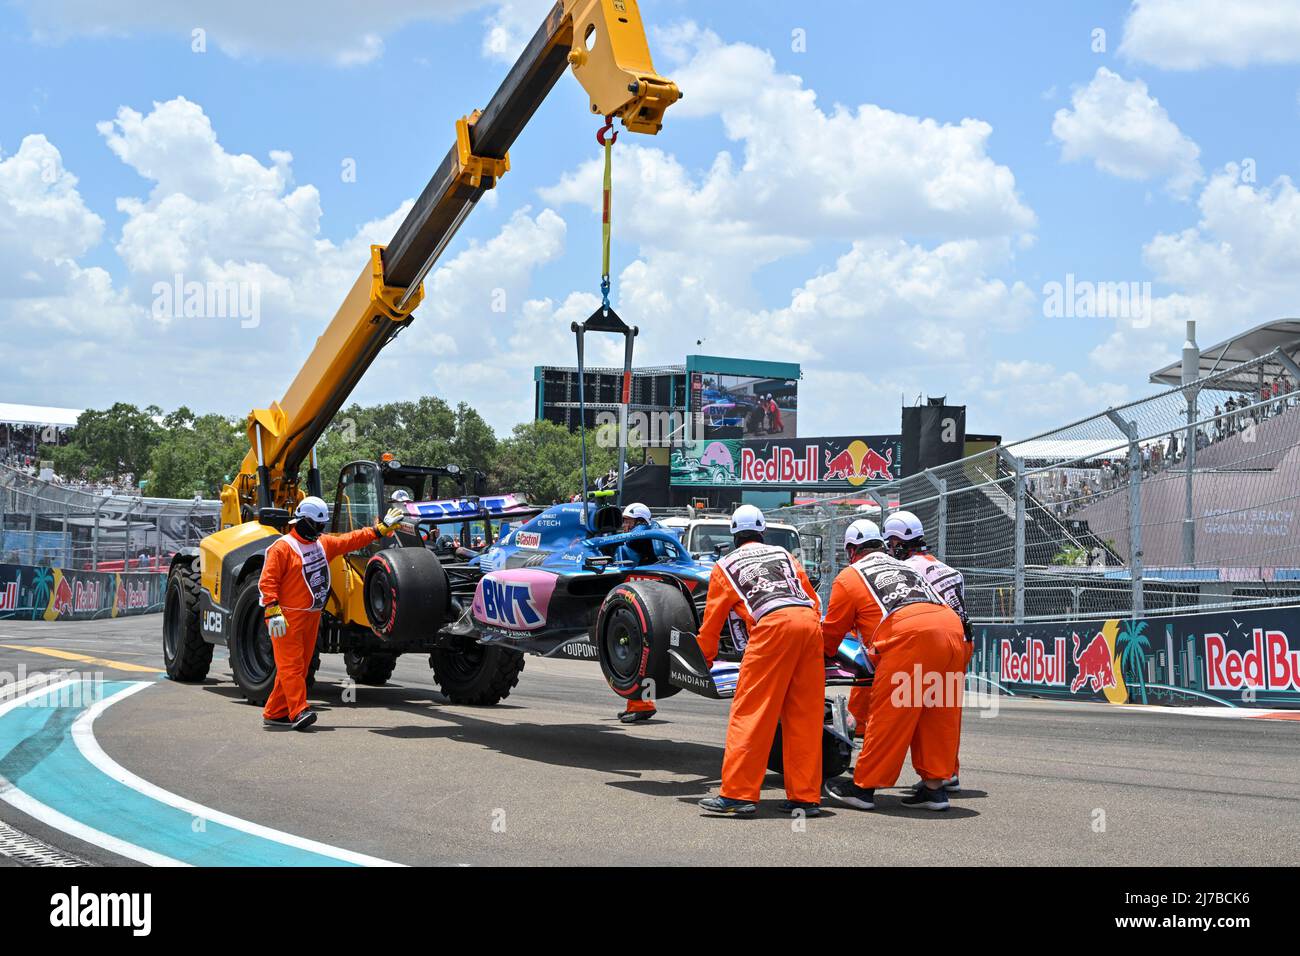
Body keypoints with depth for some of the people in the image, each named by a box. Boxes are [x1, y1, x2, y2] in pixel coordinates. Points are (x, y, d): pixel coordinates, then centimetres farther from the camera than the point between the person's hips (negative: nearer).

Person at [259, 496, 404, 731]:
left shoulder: (324, 543, 15)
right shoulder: (282, 547, -9)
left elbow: (352, 540, 24)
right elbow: (267, 581, -13)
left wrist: (382, 529, 21)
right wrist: (273, 612, -21)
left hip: (312, 616, 8)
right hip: (287, 618, -8)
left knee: (301, 665, 7)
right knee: (291, 664, -11)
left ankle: (274, 714, 12)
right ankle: (298, 711, -18)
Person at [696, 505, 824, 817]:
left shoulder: (725, 566, 22)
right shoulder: (784, 554, 31)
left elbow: (712, 621, 26)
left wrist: (704, 660, 39)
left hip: (772, 625, -4)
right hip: (809, 621, 4)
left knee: (750, 711, -3)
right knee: (804, 717, 7)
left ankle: (737, 793, -7)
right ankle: (805, 797, 8)